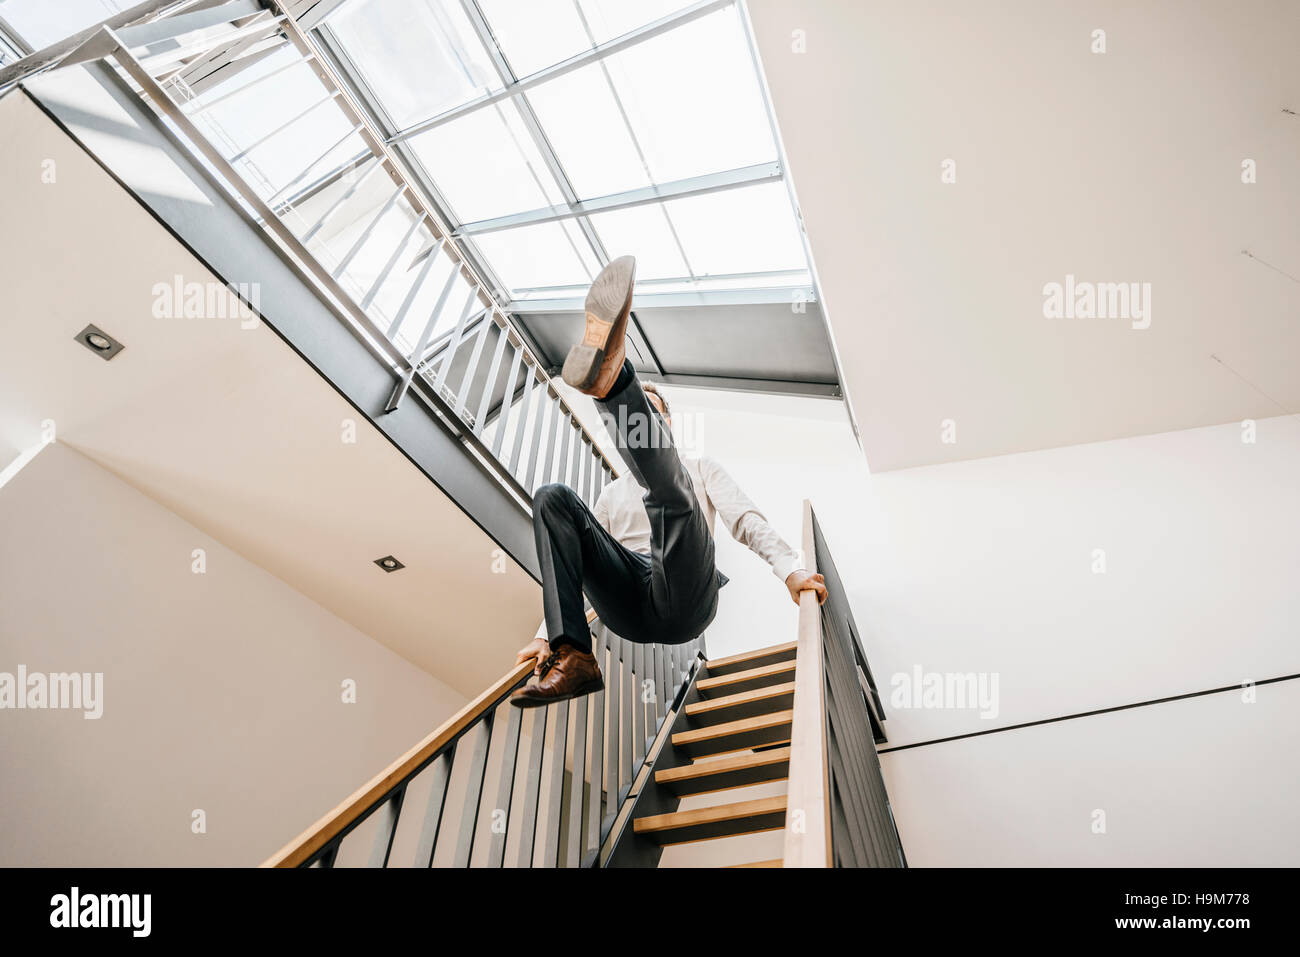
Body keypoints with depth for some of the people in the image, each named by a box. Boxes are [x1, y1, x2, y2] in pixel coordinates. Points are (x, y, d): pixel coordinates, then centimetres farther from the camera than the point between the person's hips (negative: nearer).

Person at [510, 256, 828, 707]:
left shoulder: (701, 468, 24)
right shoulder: (612, 493, 32)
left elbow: (746, 521, 8)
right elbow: (582, 554, 25)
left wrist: (792, 569, -11)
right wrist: (545, 635, 14)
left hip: (685, 601, -3)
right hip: (630, 609, 3)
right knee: (552, 497, -12)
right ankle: (573, 656, -26)